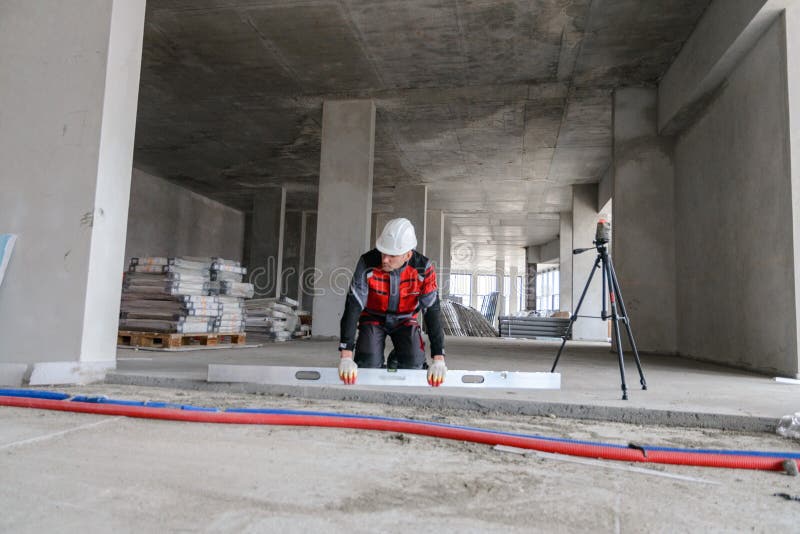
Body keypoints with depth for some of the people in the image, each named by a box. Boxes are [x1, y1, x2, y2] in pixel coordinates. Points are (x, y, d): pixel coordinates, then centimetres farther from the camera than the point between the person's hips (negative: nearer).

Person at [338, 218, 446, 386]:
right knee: (368, 363, -23)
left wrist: (438, 360, -29)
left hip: (405, 320, 1)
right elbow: (353, 307, -28)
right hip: (373, 318, -1)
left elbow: (432, 311, -22)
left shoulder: (424, 269, -24)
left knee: (413, 363, -21)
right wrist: (345, 356, -36)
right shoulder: (367, 263, -27)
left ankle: (395, 360, 15)